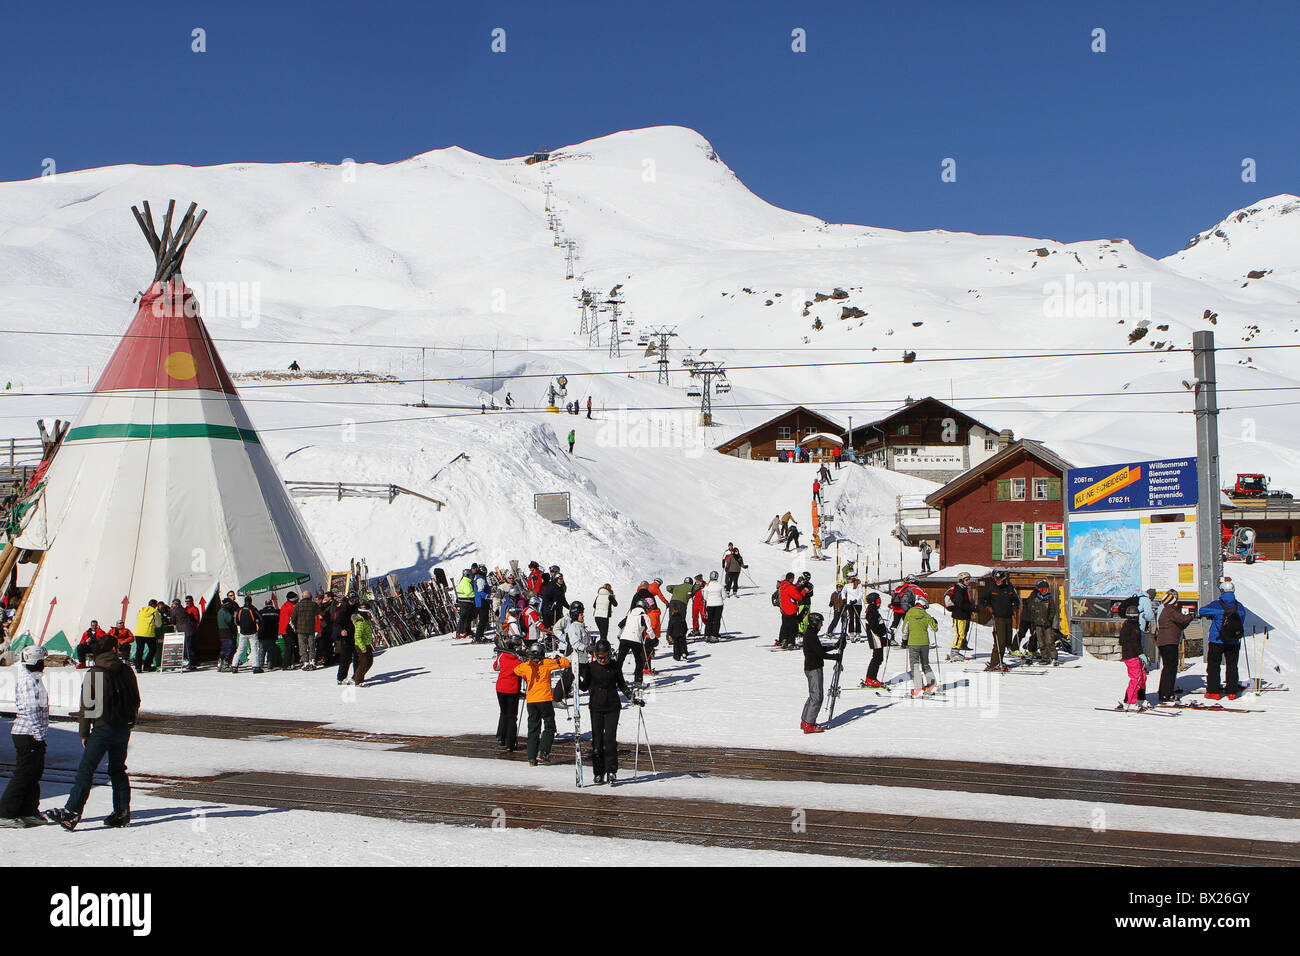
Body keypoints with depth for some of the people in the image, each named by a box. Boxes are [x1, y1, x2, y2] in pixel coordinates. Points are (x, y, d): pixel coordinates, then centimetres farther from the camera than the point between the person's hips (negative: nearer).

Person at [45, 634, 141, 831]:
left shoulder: (94, 674, -7)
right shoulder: (126, 671, 5)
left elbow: (87, 705, -7)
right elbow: (135, 700, 13)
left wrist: (84, 733, -1)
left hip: (103, 728, -5)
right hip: (124, 729, 5)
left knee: (86, 770, -6)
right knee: (118, 770, 14)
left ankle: (72, 812, -12)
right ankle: (122, 812, 11)